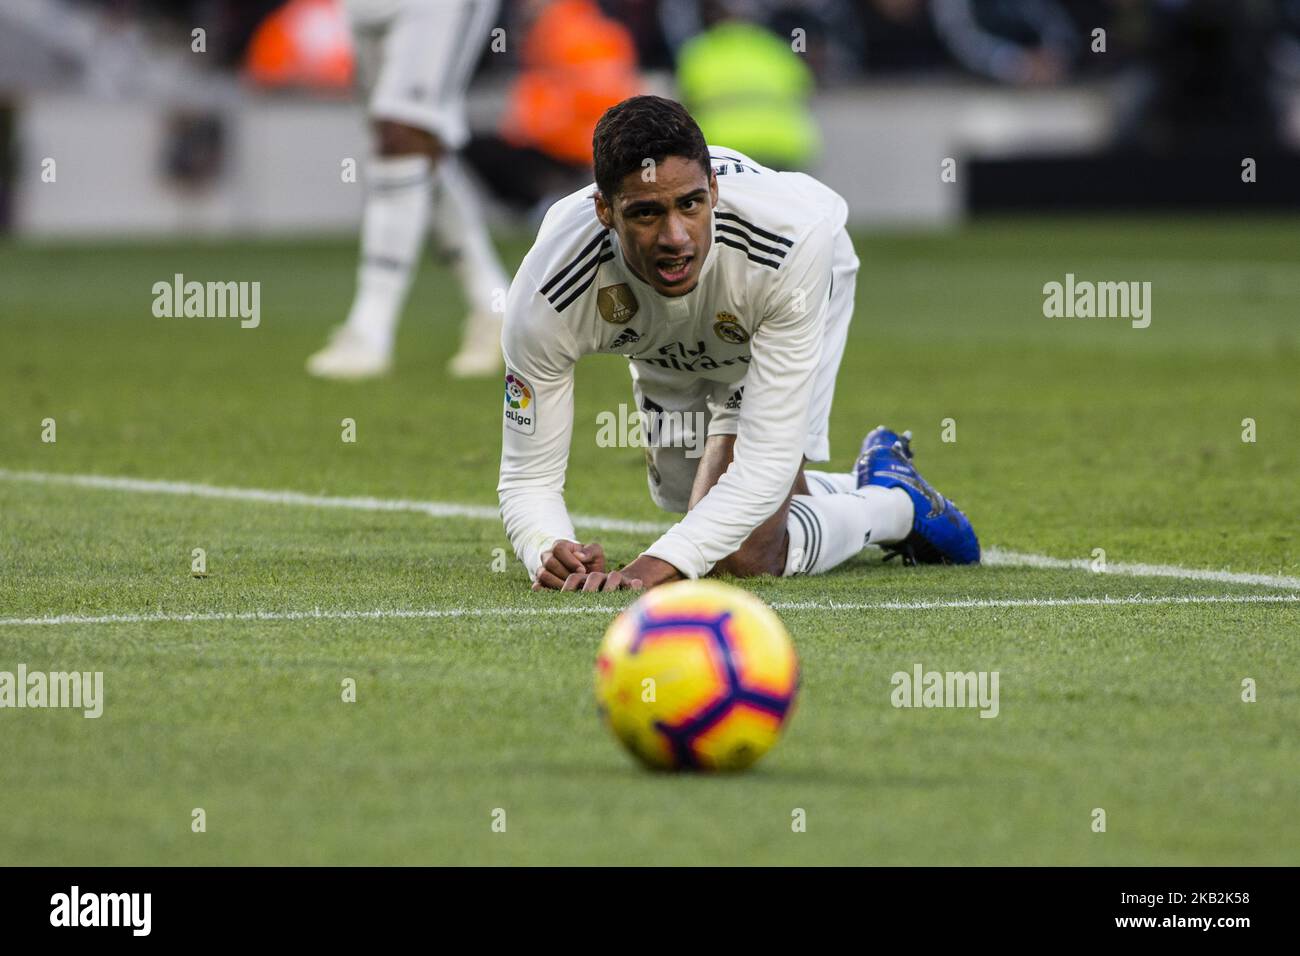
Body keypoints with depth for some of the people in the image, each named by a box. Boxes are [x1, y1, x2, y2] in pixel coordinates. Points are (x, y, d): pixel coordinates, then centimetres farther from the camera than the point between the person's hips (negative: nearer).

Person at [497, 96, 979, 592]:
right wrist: (549, 553, -56)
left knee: (743, 554, -18)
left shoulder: (793, 240, -46)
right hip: (668, 353, 3)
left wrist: (658, 564, -57)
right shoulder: (547, 292, -42)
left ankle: (894, 503, 11)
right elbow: (529, 477, -32)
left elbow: (765, 463, -44)